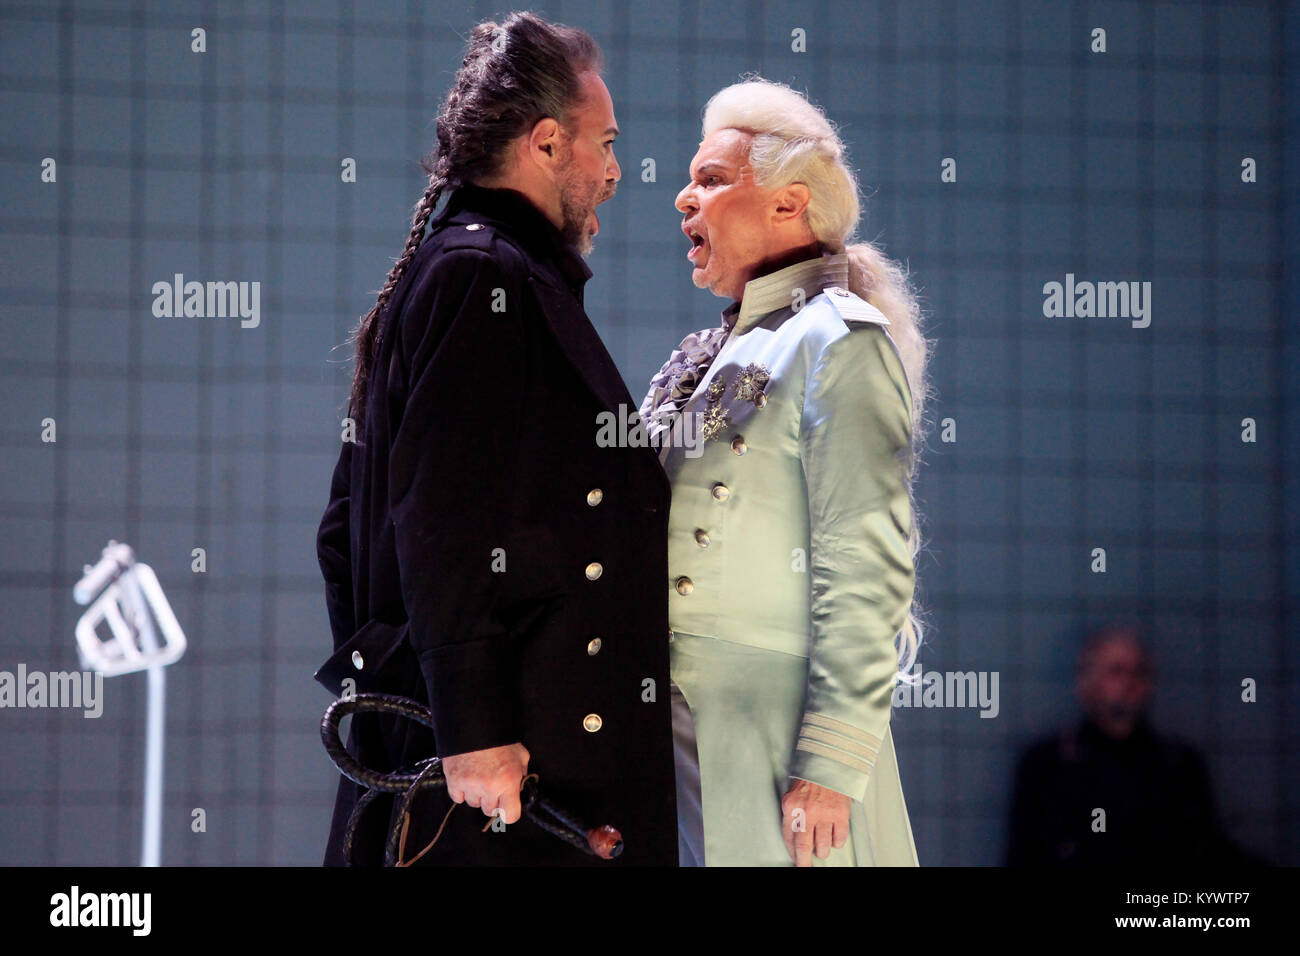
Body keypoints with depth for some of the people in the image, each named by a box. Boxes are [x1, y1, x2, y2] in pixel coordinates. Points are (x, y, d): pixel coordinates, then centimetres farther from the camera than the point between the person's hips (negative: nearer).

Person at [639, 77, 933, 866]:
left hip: (778, 738, -8)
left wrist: (831, 760, -20)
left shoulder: (839, 341, -7)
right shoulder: (714, 356, 18)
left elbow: (867, 566, -14)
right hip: (686, 734, 8)